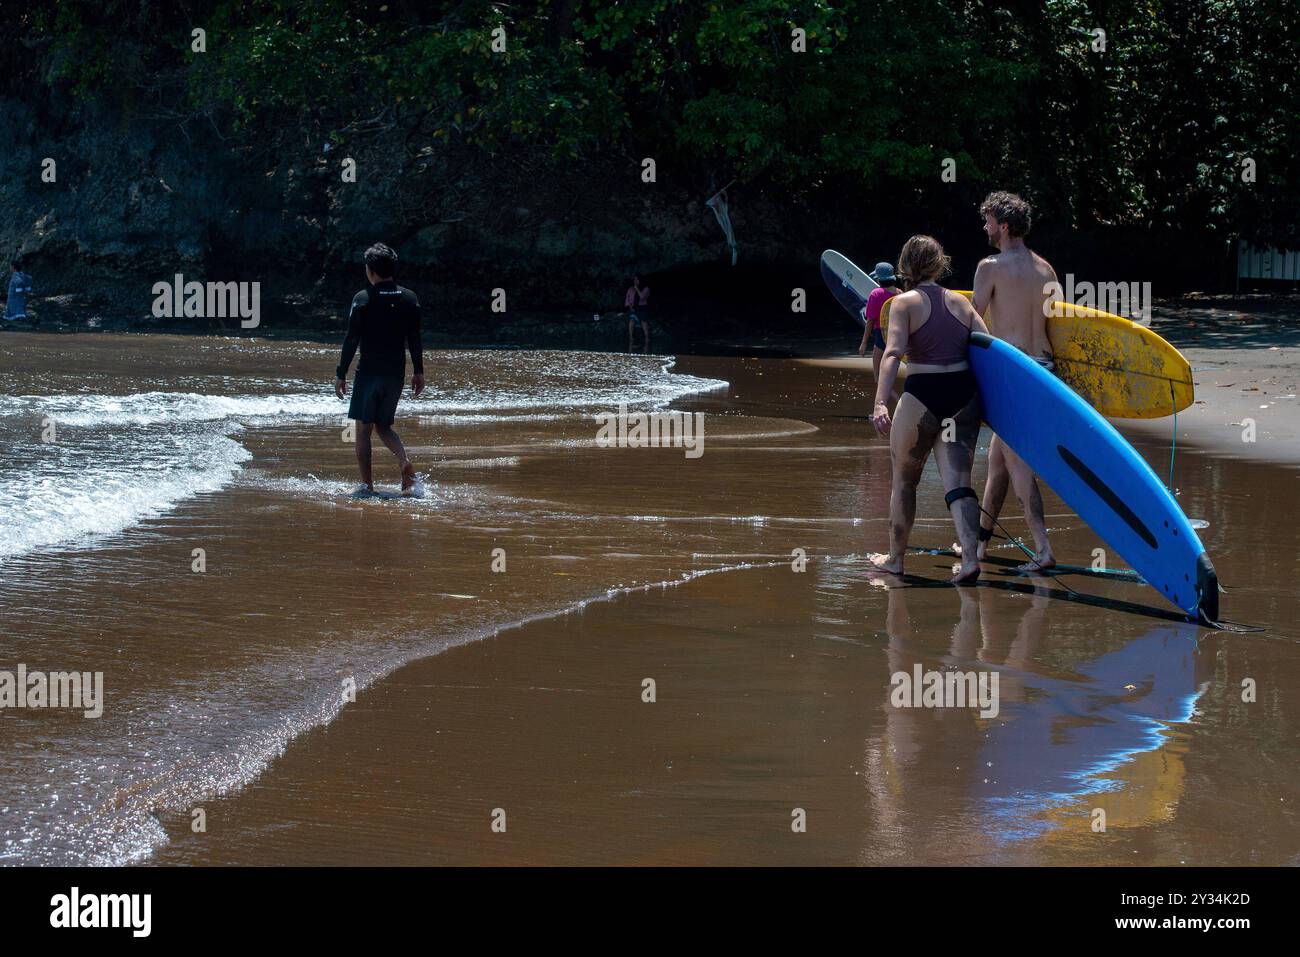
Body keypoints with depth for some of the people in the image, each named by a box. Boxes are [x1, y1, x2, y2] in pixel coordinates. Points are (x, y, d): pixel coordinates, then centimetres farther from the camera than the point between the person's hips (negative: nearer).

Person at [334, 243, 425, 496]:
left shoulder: (363, 299, -8)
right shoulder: (409, 299, 4)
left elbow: (352, 340, -9)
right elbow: (415, 340, 7)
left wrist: (341, 374, -4)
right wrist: (418, 372, 15)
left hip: (368, 373, -4)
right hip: (396, 374, 4)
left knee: (363, 428, 5)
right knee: (384, 426, 16)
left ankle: (367, 484, 1)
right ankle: (405, 462, -10)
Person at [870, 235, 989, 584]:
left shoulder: (905, 302, -3)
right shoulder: (960, 302, 10)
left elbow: (893, 352, -17)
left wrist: (880, 403, -25)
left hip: (923, 395, -4)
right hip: (964, 394, 4)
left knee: (903, 481, 14)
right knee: (957, 482, 4)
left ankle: (895, 558, 26)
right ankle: (969, 559, -12)